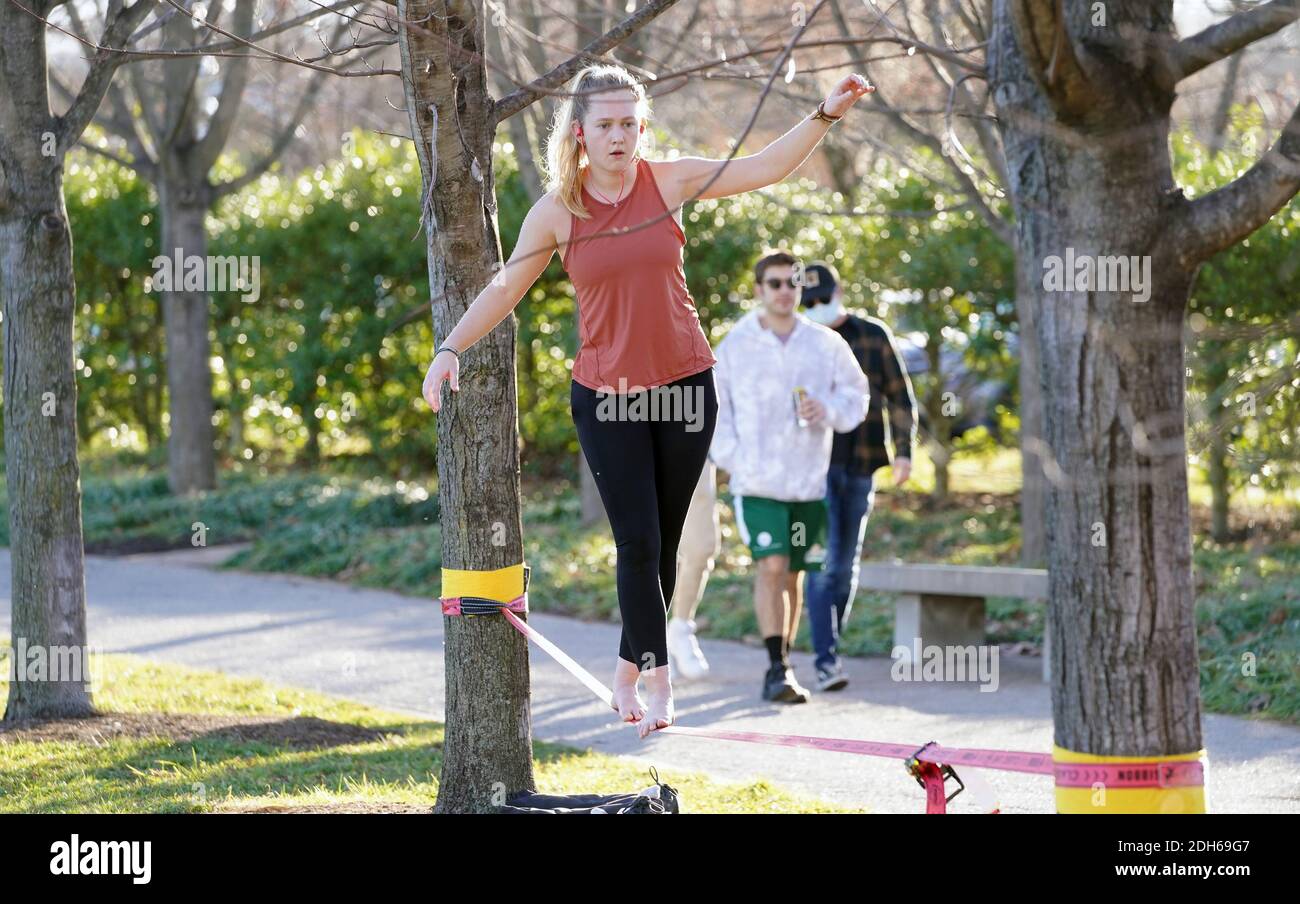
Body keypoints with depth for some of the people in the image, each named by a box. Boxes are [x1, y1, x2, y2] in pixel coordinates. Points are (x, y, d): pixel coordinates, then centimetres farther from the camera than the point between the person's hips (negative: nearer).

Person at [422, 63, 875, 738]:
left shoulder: (669, 181, -2)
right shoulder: (557, 209, -5)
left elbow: (765, 169, -1)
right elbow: (505, 288, 0)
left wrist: (824, 114, -10)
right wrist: (451, 349, -9)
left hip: (683, 384, 2)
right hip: (605, 396, -2)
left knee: (663, 540, 7)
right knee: (638, 542, -8)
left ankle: (627, 672, 22)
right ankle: (658, 681, -2)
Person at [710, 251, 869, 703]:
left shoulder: (826, 344, 5)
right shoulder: (735, 346, 0)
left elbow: (855, 393, 13)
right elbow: (714, 408, 4)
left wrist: (828, 410, -9)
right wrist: (735, 459, -6)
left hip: (809, 479, 3)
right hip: (757, 481, -3)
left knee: (794, 574, 10)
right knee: (771, 566, -16)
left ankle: (782, 667, 22)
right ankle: (777, 668, -16)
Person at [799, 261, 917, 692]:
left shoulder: (874, 336, 7)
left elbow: (900, 398, 9)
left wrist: (904, 451, -1)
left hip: (860, 468, 2)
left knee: (847, 564, 7)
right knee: (825, 562, -14)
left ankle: (830, 648, 20)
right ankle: (826, 660, -17)